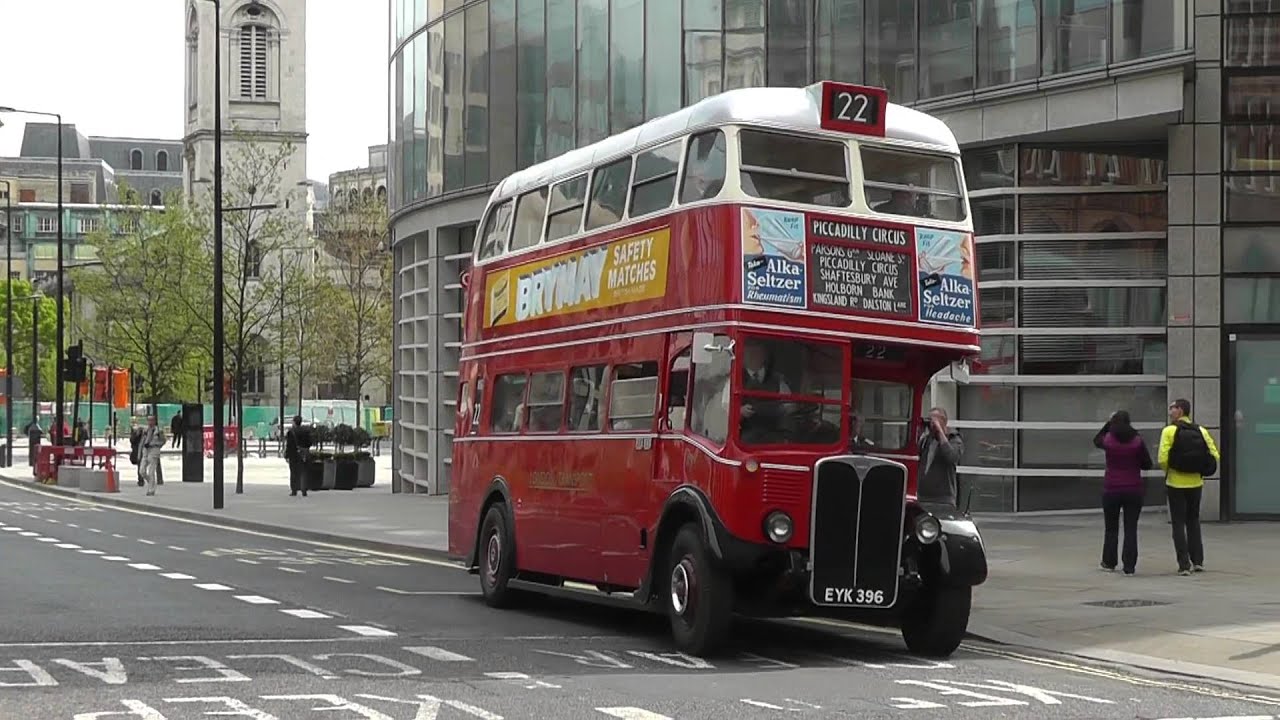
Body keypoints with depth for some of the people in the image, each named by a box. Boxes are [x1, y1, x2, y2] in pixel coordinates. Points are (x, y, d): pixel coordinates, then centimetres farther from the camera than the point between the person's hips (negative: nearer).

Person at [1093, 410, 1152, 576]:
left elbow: (1096, 440, 18)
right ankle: (1129, 567, 0)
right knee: (1131, 529, 3)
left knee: (1111, 528, 16)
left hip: (1111, 490, 0)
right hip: (1134, 490, 0)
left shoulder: (1108, 440, -6)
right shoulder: (1138, 441, -7)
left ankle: (1109, 563, 25)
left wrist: (1108, 423, 18)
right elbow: (1147, 464, 1)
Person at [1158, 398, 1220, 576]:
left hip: (1176, 483, -4)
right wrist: (1201, 471, 11)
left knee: (1178, 523, 4)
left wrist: (1168, 471, 2)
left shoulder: (1169, 431, -11)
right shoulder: (1201, 431, 2)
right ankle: (1198, 561, 19)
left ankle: (1184, 565, 0)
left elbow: (1163, 459, -18)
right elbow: (1215, 456, -2)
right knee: (1193, 521, 19)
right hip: (1196, 483, 4)